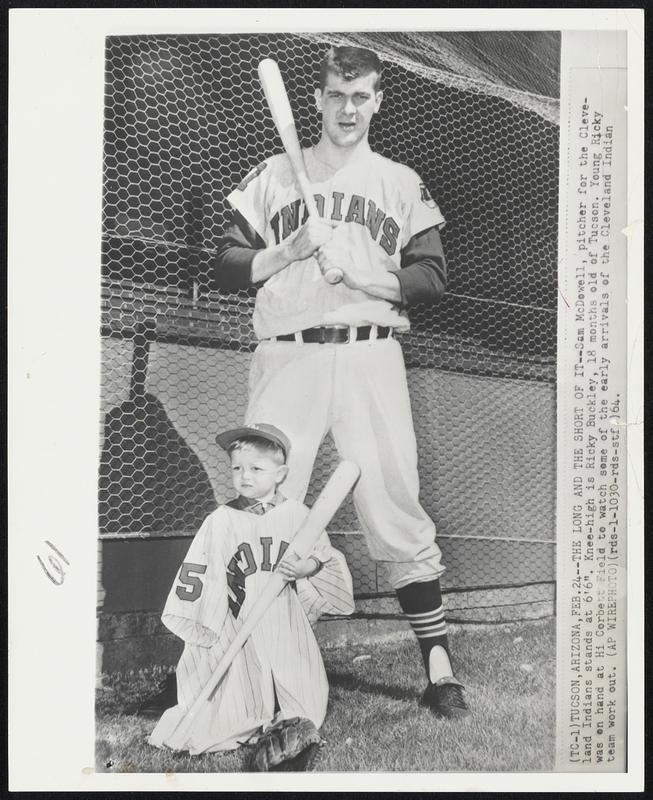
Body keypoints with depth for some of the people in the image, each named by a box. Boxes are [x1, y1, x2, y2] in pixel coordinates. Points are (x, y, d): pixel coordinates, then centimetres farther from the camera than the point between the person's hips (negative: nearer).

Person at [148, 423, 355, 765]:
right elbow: (194, 575, 2)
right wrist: (203, 633, -3)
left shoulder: (299, 516, 1)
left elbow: (333, 566, 6)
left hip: (288, 632, 1)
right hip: (234, 636, 0)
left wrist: (309, 567, -16)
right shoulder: (219, 521, 0)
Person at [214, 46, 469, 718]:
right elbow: (227, 268, 9)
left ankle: (437, 662, 7)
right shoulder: (271, 176, 16)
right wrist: (290, 251, -7)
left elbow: (432, 278, 5)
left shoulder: (402, 184, 15)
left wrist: (361, 276, -10)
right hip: (286, 355, 1)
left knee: (393, 505, -3)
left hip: (370, 355, 0)